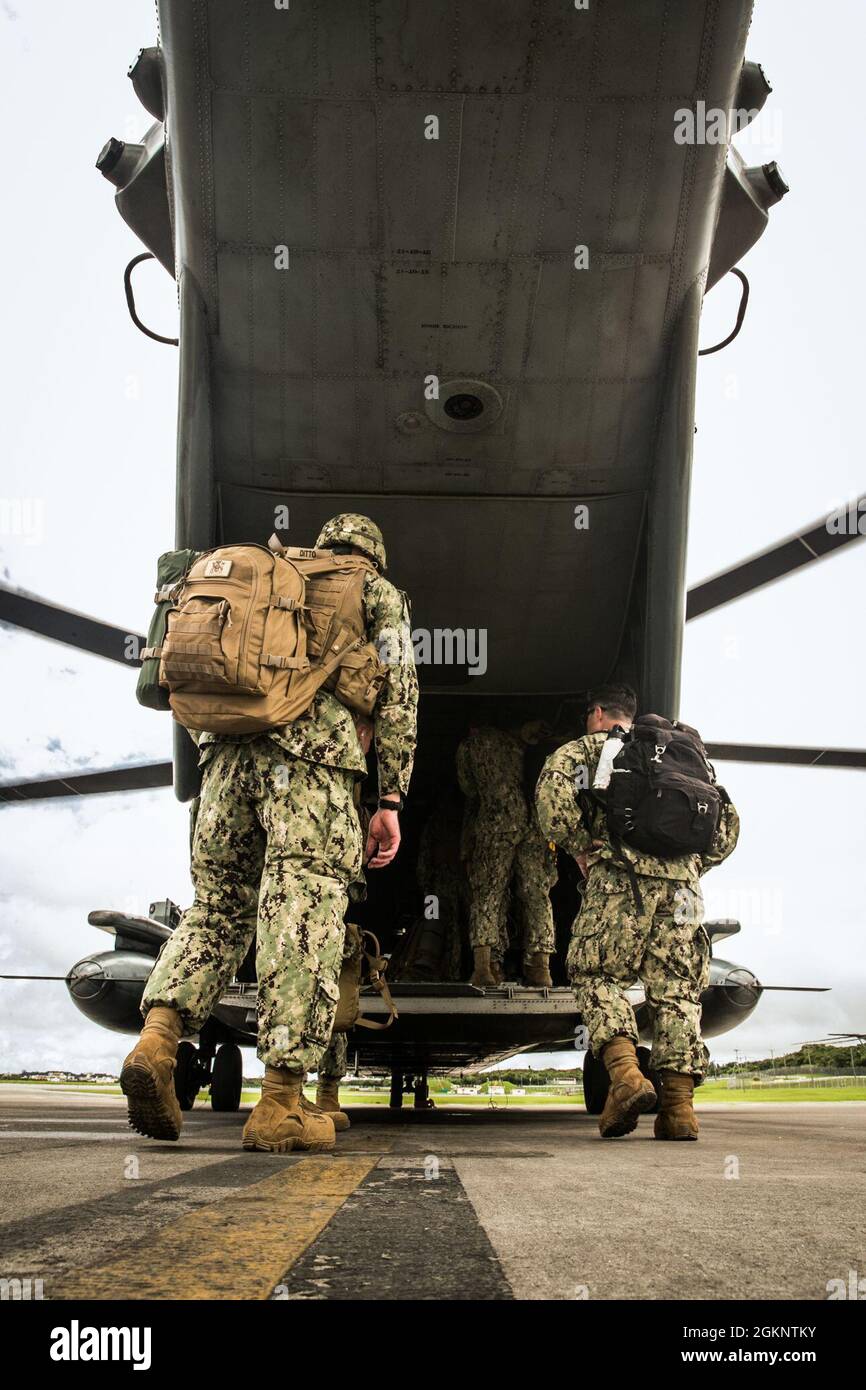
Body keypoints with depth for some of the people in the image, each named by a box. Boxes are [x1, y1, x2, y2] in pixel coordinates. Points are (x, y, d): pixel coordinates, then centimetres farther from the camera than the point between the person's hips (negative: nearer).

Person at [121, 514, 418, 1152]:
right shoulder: (379, 593, 20)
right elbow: (397, 692, 7)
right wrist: (391, 800, 5)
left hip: (229, 745, 5)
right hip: (311, 751, -5)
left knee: (218, 903, 12)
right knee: (305, 912, -7)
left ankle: (158, 1035, -9)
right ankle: (281, 1105, -8)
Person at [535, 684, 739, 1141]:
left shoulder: (588, 747, 16)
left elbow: (553, 786, -6)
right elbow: (728, 820, 26)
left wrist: (580, 847, 3)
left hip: (621, 874, -4)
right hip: (681, 880, 4)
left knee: (598, 977, 5)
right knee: (676, 988, 6)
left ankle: (626, 1073, -16)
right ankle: (679, 1104, -3)